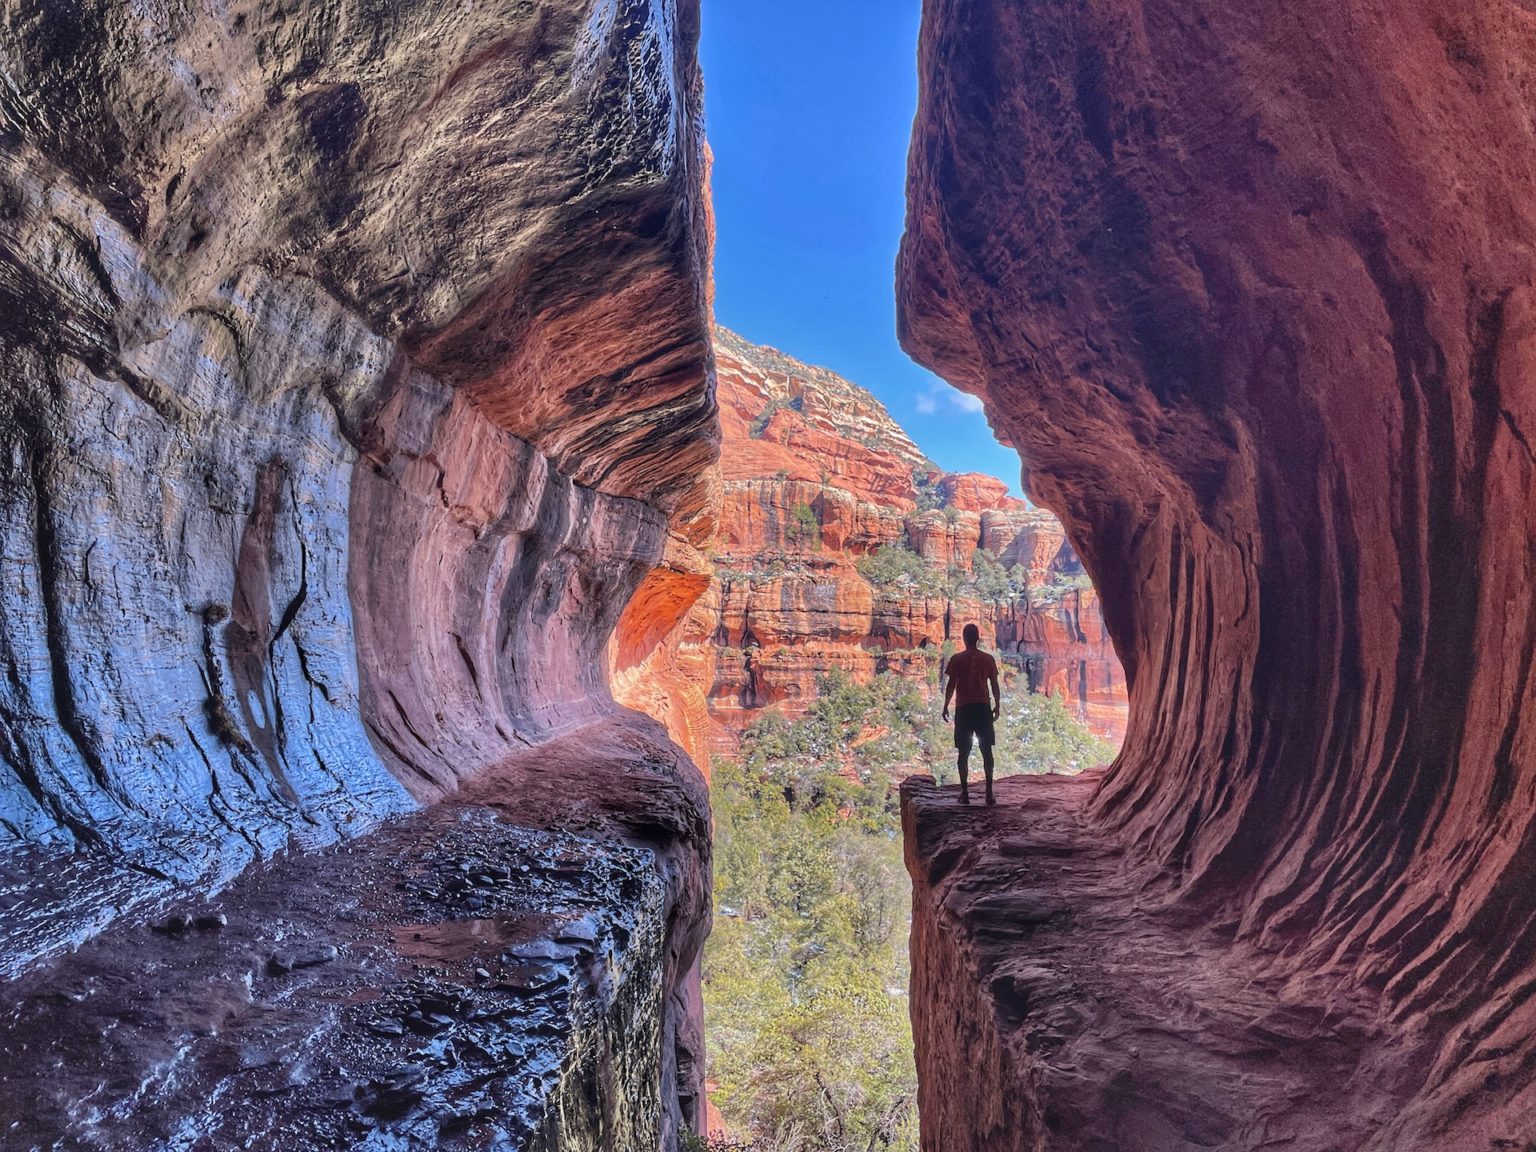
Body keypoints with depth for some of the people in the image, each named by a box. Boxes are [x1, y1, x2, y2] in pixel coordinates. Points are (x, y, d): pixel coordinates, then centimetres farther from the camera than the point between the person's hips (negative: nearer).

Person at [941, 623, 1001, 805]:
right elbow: (995, 686, 6)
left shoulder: (957, 659, -3)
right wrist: (998, 706, 16)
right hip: (983, 707, 1)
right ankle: (989, 793, 3)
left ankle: (965, 793, 1)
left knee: (963, 752, 3)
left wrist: (946, 706, 6)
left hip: (964, 708, -1)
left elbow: (951, 685, -3)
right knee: (986, 751, 6)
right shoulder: (988, 659, 3)